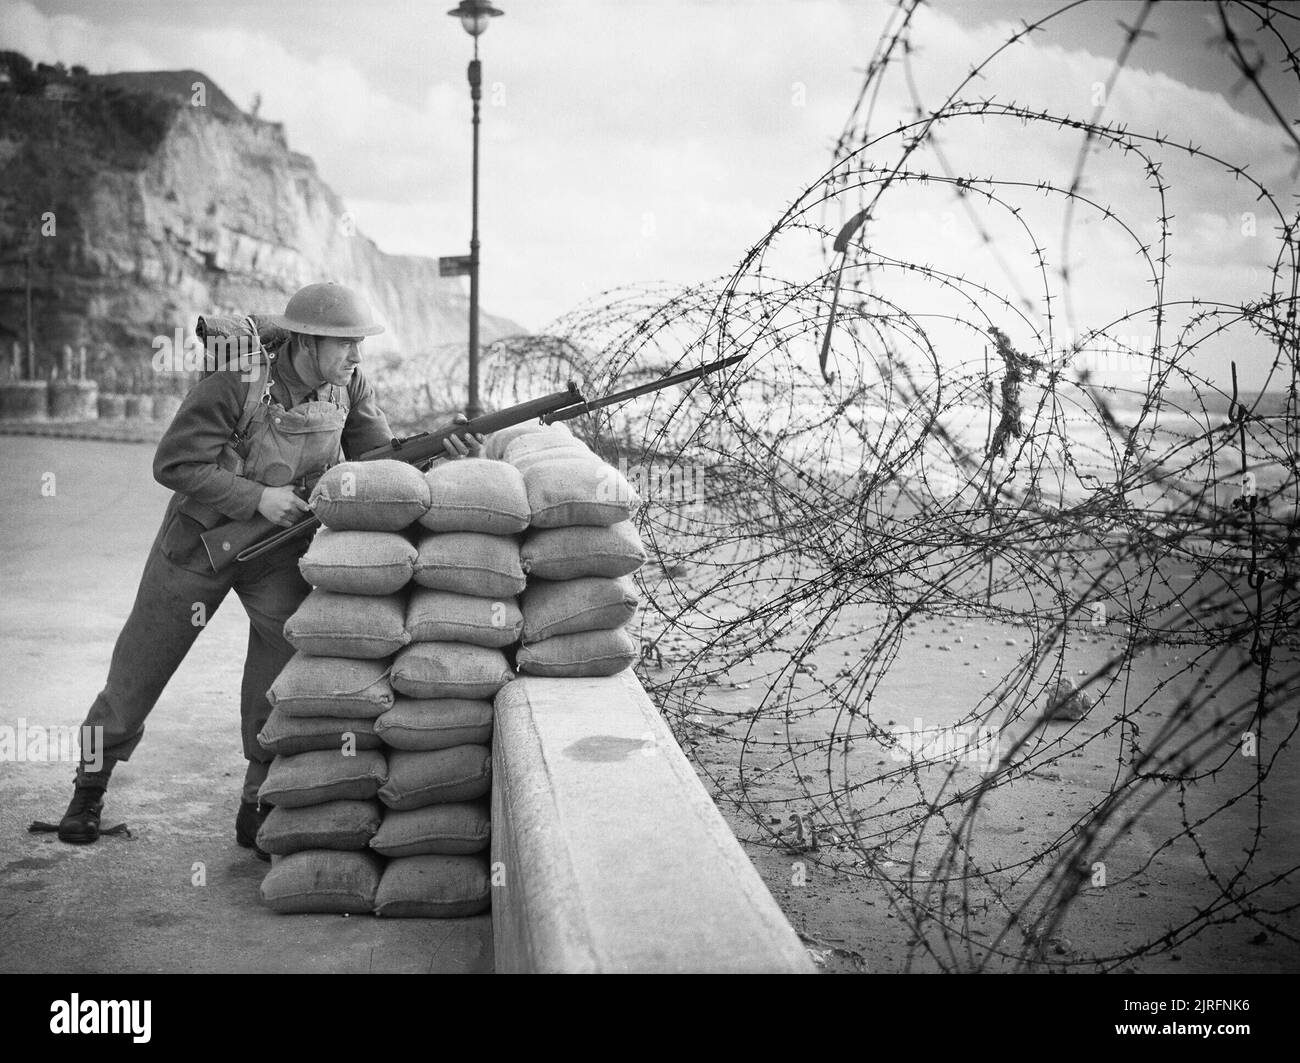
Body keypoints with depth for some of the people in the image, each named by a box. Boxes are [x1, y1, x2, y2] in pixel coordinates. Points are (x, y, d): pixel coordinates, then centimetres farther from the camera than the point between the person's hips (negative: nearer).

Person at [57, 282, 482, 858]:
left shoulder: (348, 383, -11)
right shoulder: (235, 382, -26)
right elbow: (174, 464, -24)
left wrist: (441, 449, -29)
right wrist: (257, 498, -31)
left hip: (282, 550, 3)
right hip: (202, 538, -3)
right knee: (138, 669, 11)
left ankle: (259, 810, 14)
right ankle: (89, 788, 34)